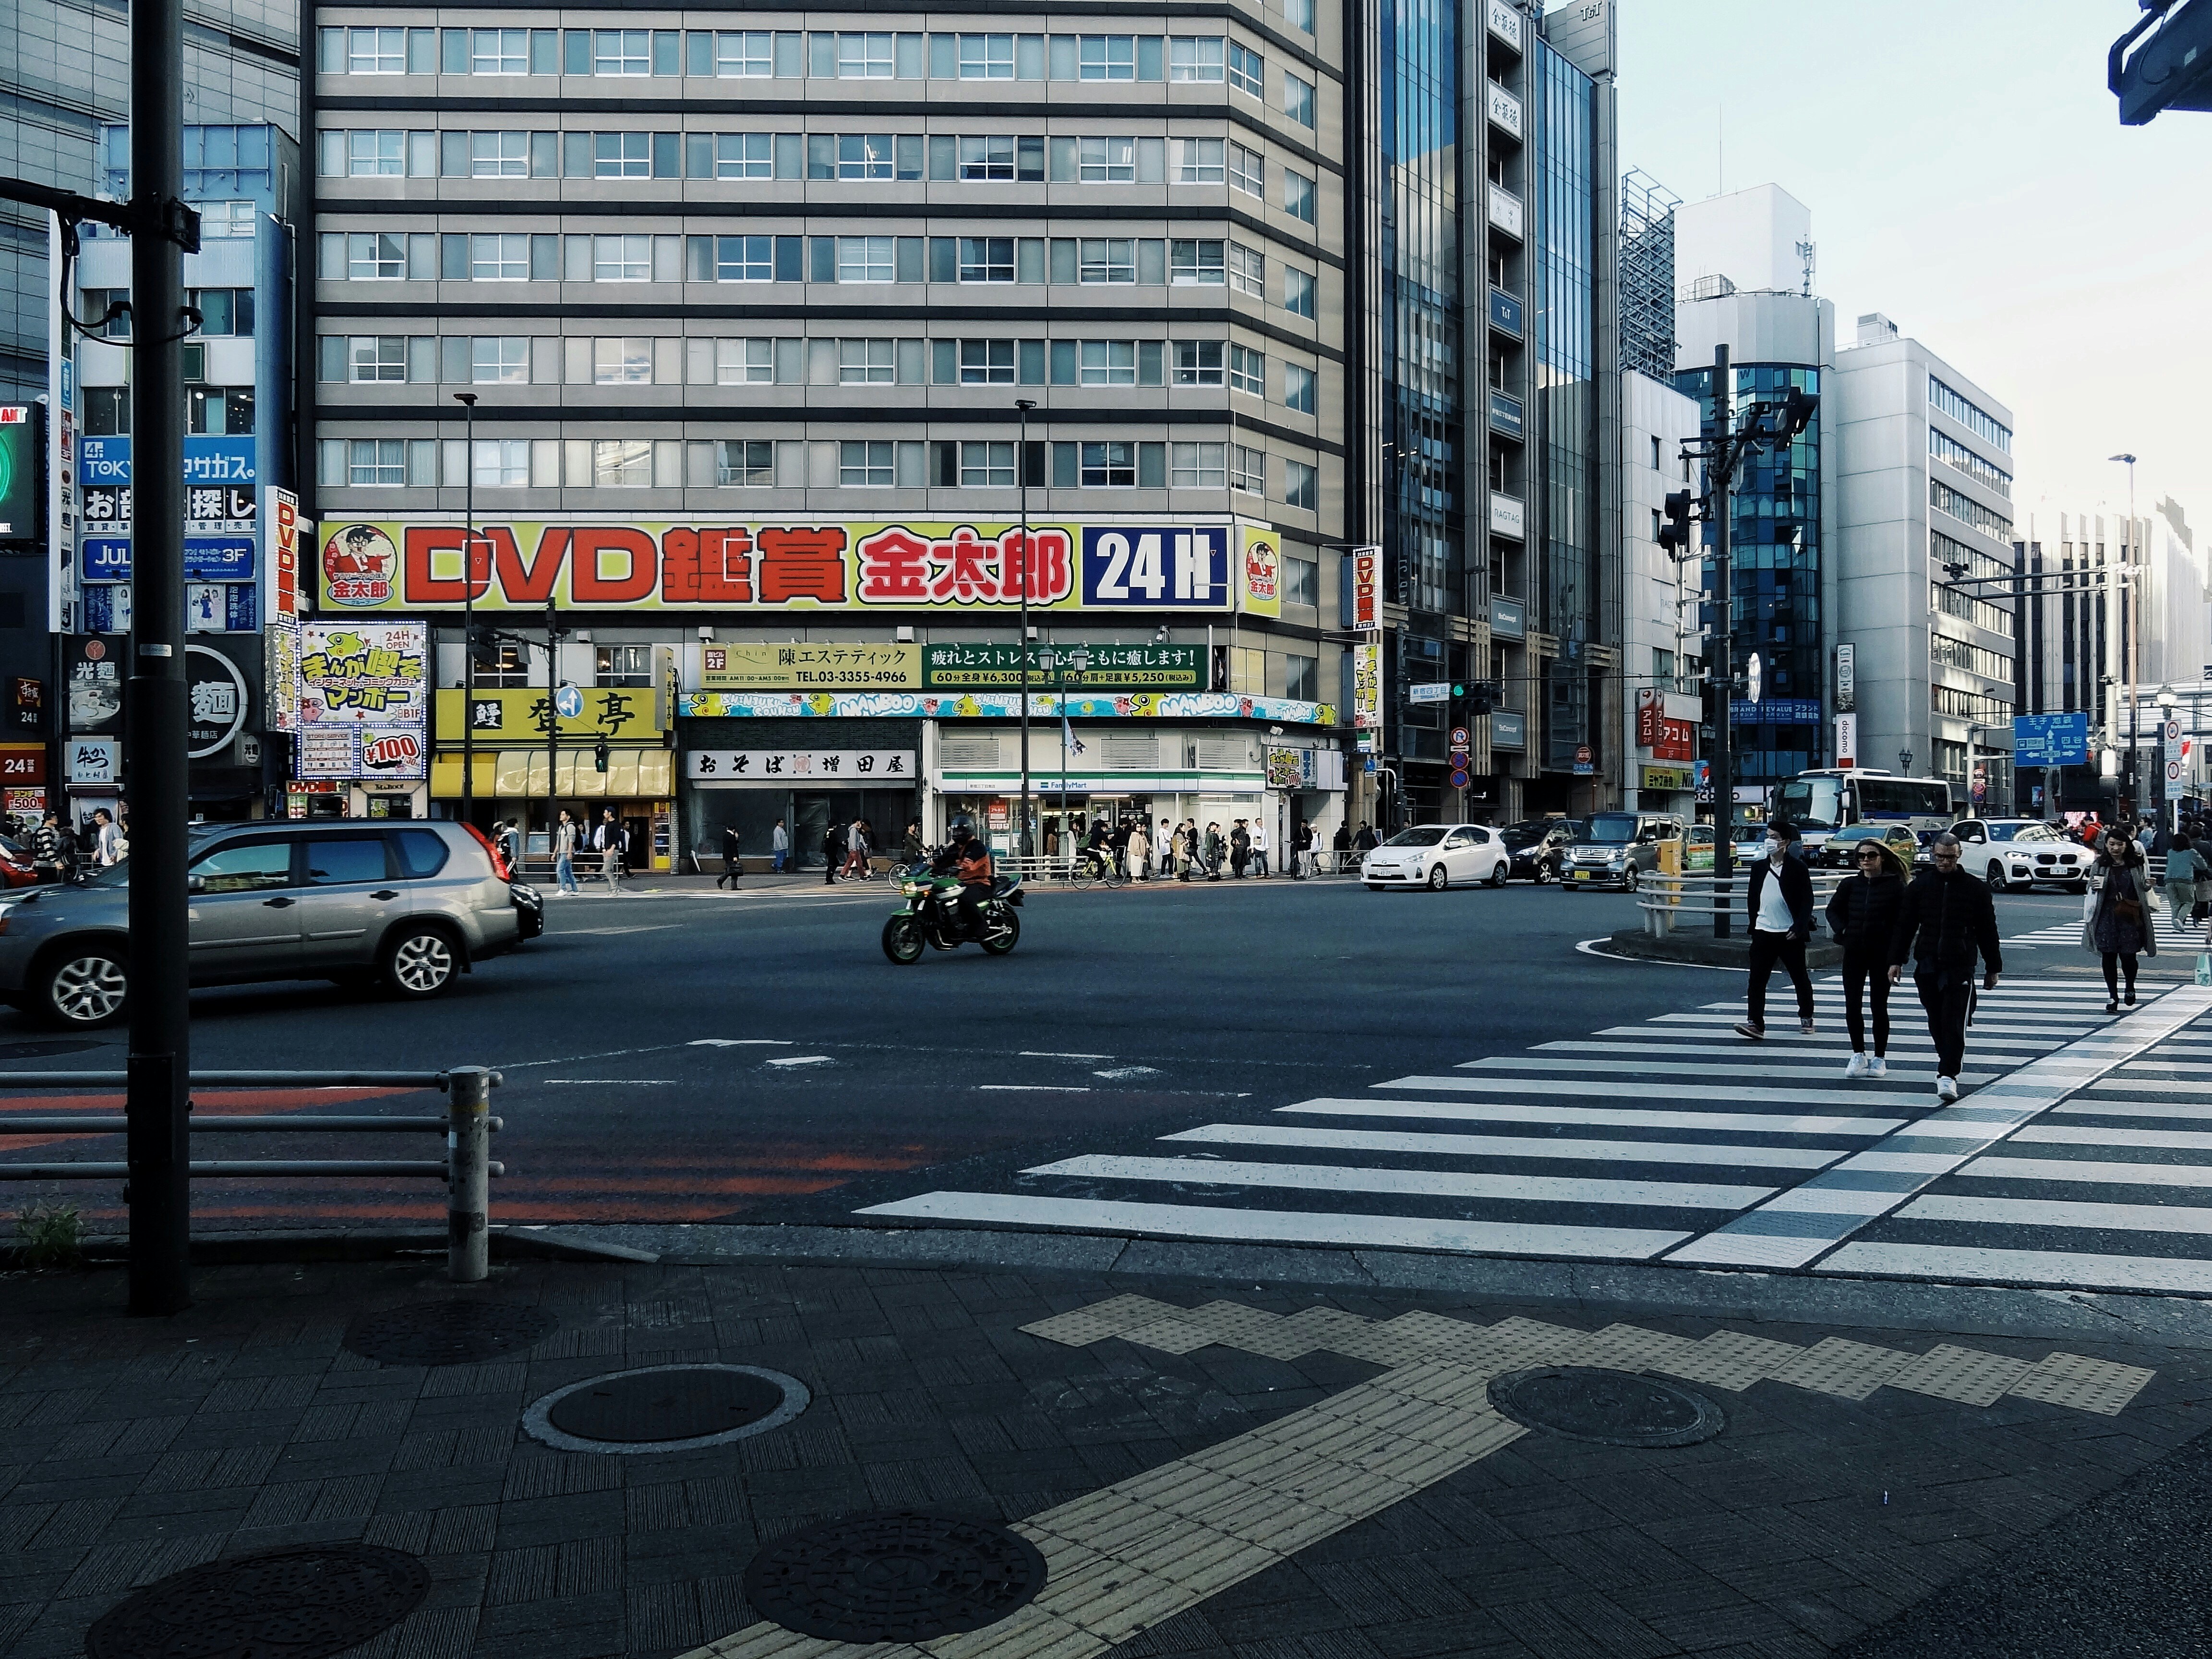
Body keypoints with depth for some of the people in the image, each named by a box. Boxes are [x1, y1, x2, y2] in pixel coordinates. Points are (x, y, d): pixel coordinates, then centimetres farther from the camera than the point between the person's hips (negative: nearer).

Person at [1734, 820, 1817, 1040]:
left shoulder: (1797, 868, -5)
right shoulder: (1759, 867, 8)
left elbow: (1807, 901, -6)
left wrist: (1798, 928, -14)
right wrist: (1754, 924, 11)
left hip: (1790, 934, -3)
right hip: (1763, 932, 3)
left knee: (1800, 978, 12)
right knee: (1757, 979, -7)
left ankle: (1806, 1017, 31)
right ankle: (1755, 1023, -10)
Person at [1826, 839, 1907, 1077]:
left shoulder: (1894, 885, -5)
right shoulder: (1850, 884, 5)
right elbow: (1833, 910, 15)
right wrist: (1841, 932, -1)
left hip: (1882, 954, -3)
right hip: (1854, 953, 3)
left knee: (1879, 1006, 5)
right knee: (1852, 1006, 1)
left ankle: (1880, 1058, 16)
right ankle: (1858, 1055, 13)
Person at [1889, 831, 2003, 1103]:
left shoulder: (1974, 887, 3)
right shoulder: (1918, 886, 5)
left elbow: (1987, 931, 9)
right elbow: (1904, 925, 8)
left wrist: (1993, 968, 11)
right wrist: (1896, 960, 3)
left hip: (1961, 965, -2)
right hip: (1927, 965, 3)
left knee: (1954, 1021, -11)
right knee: (1936, 1020, 12)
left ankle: (1948, 1075, -13)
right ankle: (1948, 1060, 32)